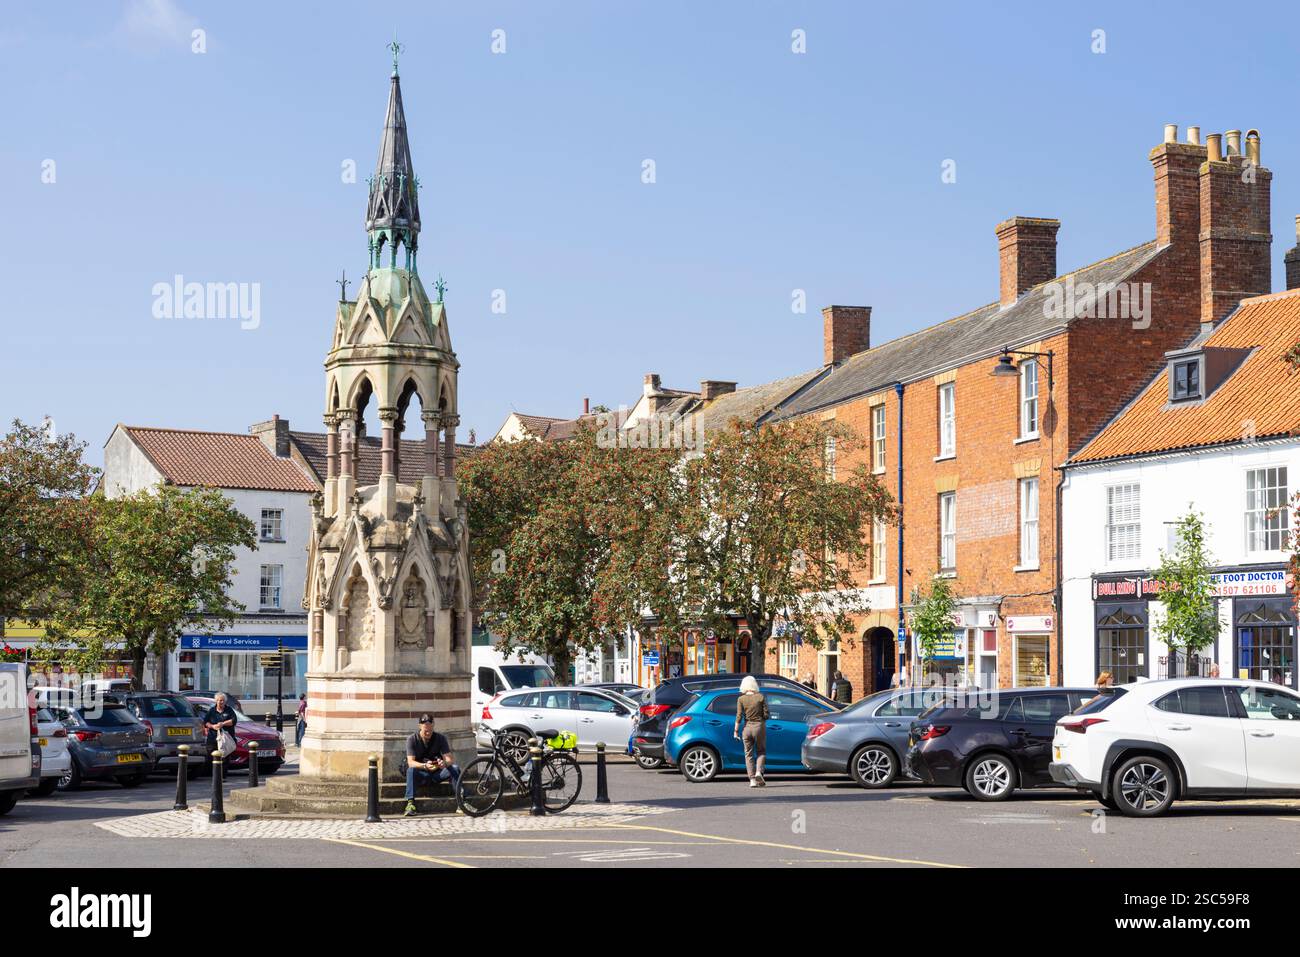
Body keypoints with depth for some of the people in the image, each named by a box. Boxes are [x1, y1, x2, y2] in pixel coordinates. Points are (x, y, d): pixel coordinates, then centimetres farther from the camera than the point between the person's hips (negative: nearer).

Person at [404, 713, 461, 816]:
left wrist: (445, 763, -38)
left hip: (437, 773, 2)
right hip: (421, 774, -2)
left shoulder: (440, 738, -4)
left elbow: (450, 759, -12)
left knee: (455, 768, -25)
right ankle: (410, 803, -43)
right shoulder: (412, 740, -9)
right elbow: (411, 762, -21)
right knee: (411, 770, -35)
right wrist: (425, 766, -42)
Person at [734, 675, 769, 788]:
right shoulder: (760, 697, -5)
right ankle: (758, 772, -7)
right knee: (761, 751, 16)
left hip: (747, 727, 1)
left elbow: (739, 716, -8)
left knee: (749, 754, 9)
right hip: (759, 726, -1)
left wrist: (736, 731, -1)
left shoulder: (741, 699, -5)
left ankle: (752, 780, 3)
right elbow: (767, 715, -6)